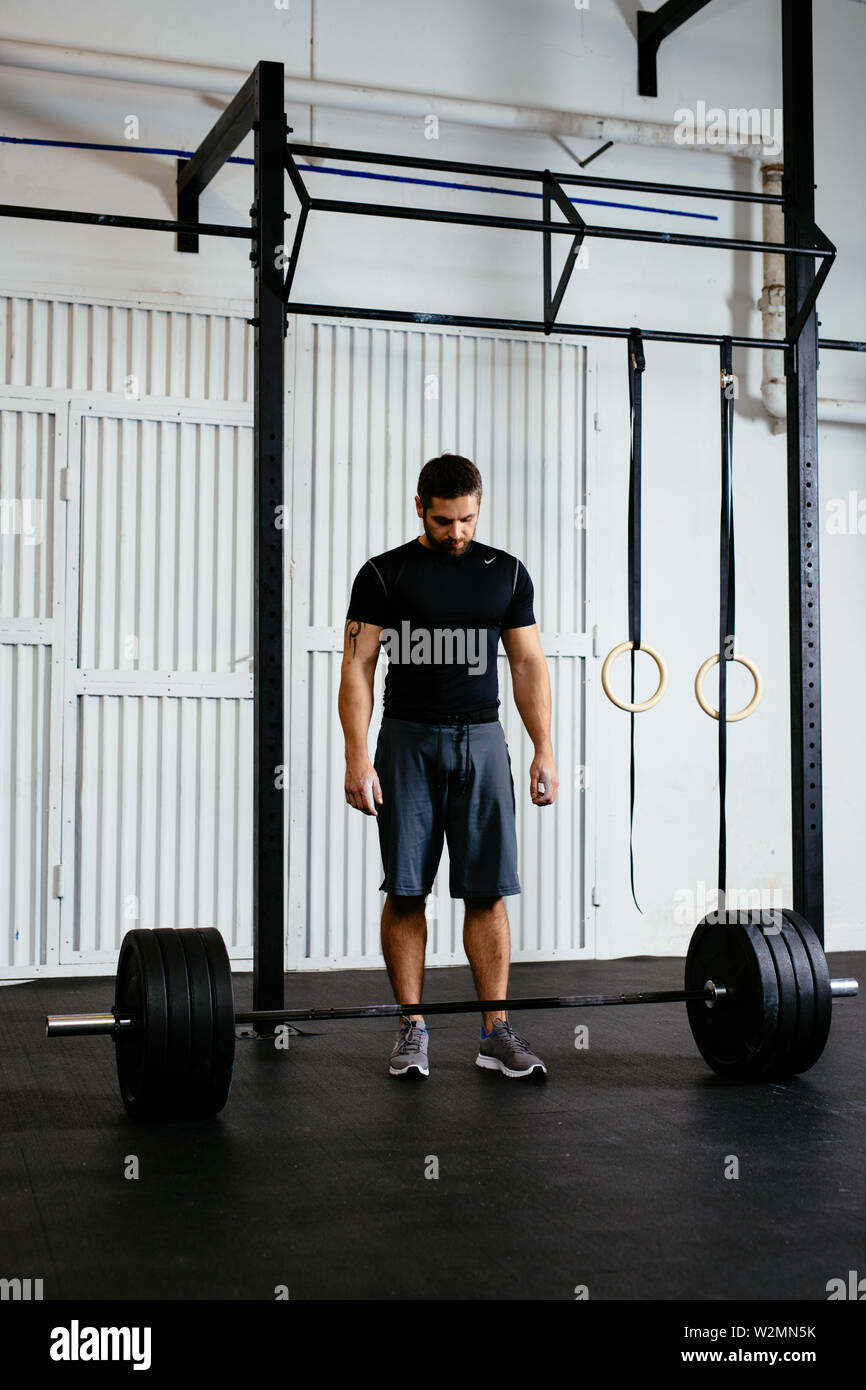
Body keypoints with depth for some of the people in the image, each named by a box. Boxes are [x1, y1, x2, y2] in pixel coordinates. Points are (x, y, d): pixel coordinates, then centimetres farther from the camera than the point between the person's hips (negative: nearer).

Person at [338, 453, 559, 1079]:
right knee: (406, 890, 0)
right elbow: (358, 666, -4)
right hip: (410, 741, -2)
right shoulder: (385, 574, -1)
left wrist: (545, 751, 1)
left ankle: (496, 1030, 7)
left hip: (481, 740, 2)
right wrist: (358, 758, -13)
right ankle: (413, 1029, 9)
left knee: (487, 889, 1)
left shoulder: (506, 572, 7)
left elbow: (529, 664, 9)